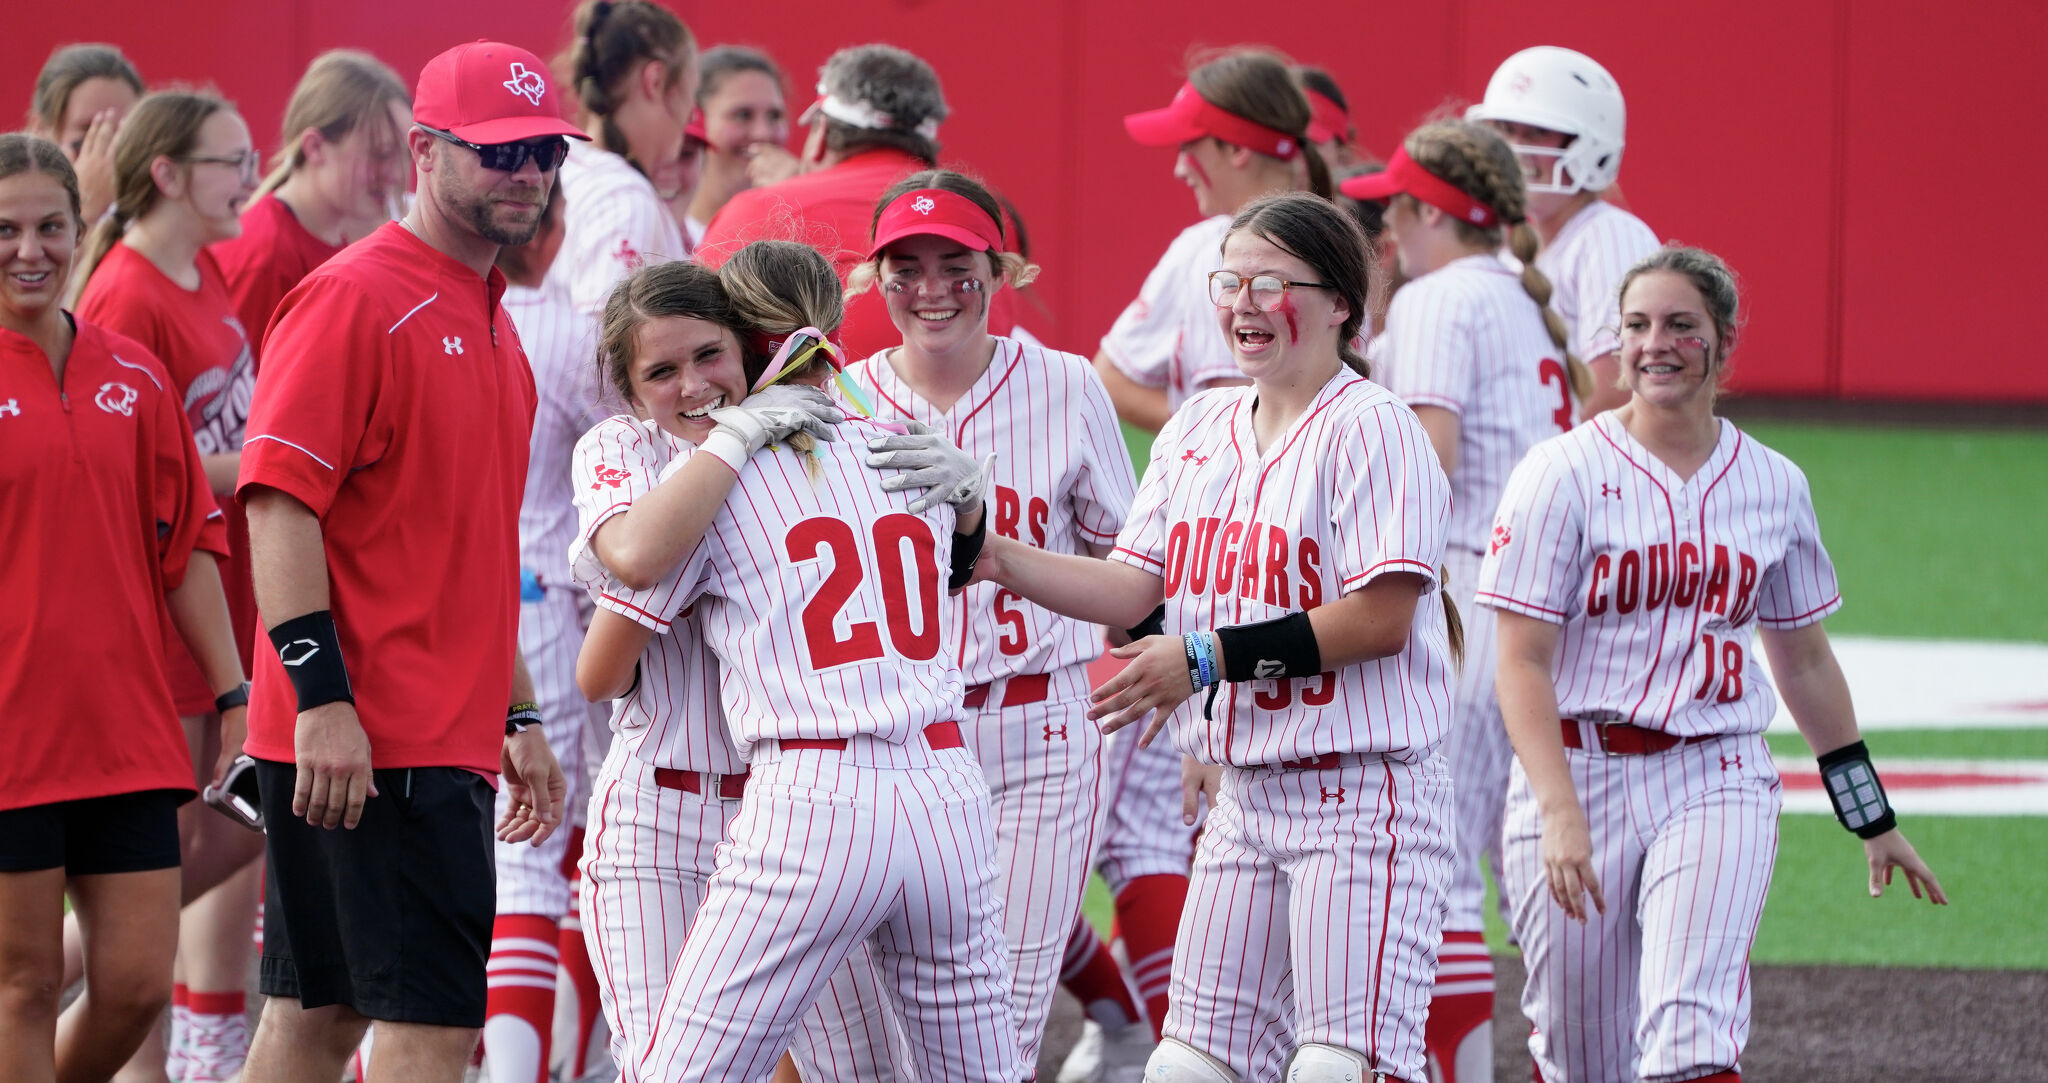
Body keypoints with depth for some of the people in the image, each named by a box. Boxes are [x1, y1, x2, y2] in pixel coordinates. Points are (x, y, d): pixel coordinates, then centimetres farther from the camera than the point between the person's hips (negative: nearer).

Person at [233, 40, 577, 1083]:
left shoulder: (491, 326, 19)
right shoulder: (354, 298, -10)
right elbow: (280, 501, -17)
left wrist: (519, 717, 24)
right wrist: (321, 698, -23)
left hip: (449, 741, 9)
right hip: (360, 737, -9)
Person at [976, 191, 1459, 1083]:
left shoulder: (1370, 428, -10)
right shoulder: (1200, 429, 13)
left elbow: (1382, 618, -17)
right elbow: (1129, 589, 10)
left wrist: (1208, 659, -17)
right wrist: (996, 560, -5)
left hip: (1362, 797, -8)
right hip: (1244, 797, 8)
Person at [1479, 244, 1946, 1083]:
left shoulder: (1773, 485, 8)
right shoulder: (1566, 472, -4)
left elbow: (1803, 660, 20)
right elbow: (1522, 663, -9)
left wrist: (1872, 819, 21)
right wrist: (1560, 816, -21)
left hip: (1717, 784, 1)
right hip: (1578, 773, -1)